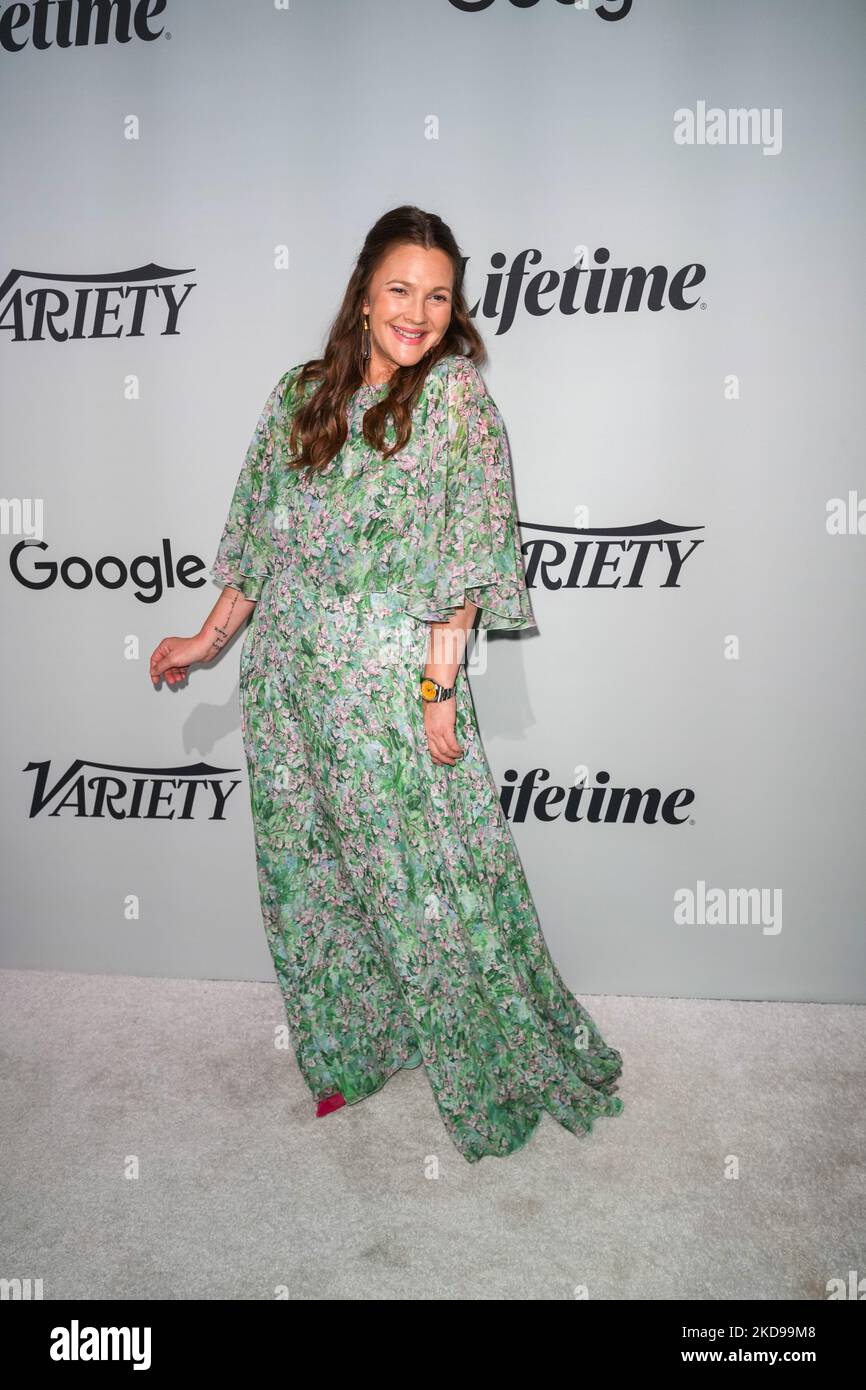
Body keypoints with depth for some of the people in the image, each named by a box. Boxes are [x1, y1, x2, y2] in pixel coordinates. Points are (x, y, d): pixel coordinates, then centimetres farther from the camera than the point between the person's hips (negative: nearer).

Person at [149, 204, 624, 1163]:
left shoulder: (455, 391, -4)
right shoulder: (300, 392, 10)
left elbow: (466, 550, -10)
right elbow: (263, 535, 15)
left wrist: (439, 684, -15)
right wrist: (211, 638, 15)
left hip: (394, 678, -5)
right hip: (289, 675, 5)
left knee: (429, 878, 3)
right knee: (308, 872, 14)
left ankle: (499, 1071, 27)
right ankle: (348, 1048, 38)